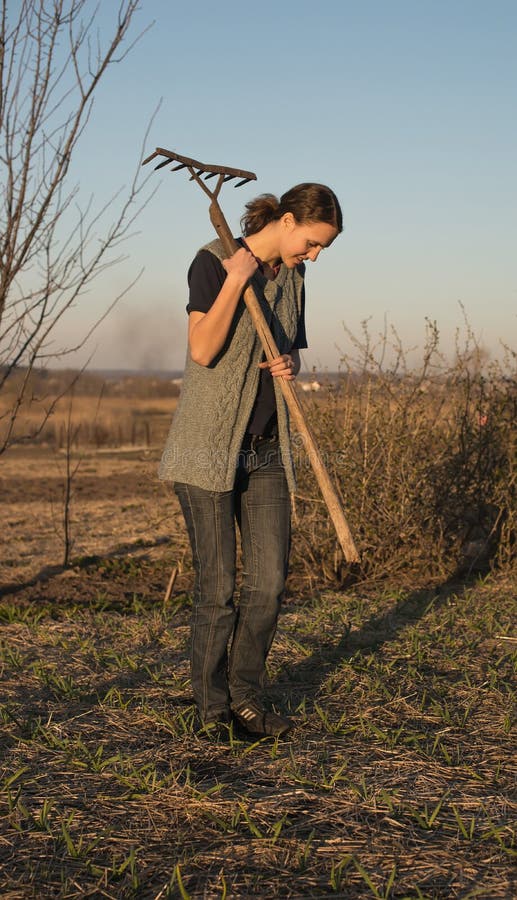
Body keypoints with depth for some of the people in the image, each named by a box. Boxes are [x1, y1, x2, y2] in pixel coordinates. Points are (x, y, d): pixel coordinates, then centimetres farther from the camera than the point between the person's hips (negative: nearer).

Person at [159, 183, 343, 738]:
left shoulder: (291, 279, 12)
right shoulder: (213, 262, -8)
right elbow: (202, 349, -19)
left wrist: (288, 366, 0)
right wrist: (235, 281, -25)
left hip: (267, 450, 6)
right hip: (209, 447, -6)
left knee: (269, 582, 3)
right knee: (216, 586, -2)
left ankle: (245, 697, 18)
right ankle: (211, 708, 11)